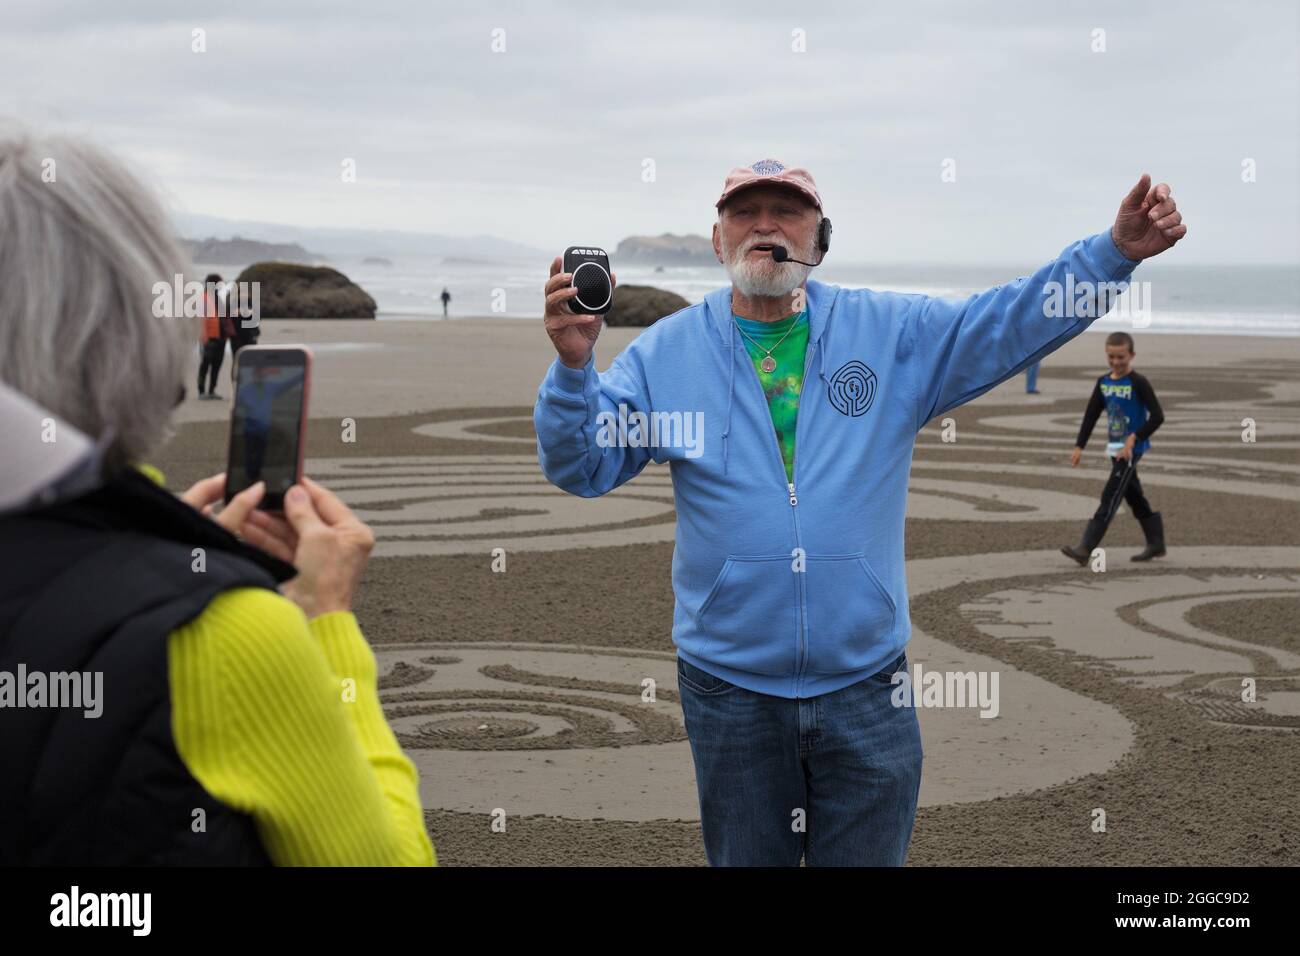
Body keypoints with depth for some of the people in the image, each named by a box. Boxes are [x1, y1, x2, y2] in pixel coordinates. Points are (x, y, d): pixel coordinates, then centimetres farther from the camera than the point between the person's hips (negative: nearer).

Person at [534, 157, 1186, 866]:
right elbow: (580, 464, -3)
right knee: (744, 859, 15)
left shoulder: (894, 334, 3)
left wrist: (1116, 251, -13)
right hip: (730, 693, 0)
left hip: (865, 683, 1)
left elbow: (1011, 323, 0)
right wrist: (572, 364, -22)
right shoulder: (667, 353, 1)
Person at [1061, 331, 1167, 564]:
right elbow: (1091, 415, 12)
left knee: (1110, 497, -11)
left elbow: (1157, 416, -16)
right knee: (1134, 497, 15)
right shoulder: (1103, 383, 8)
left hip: (1132, 449, -7)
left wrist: (1134, 438, -23)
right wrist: (1079, 446, 7)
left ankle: (1085, 549, -17)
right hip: (1115, 448, 7)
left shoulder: (1138, 383, -12)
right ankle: (1156, 544, 27)